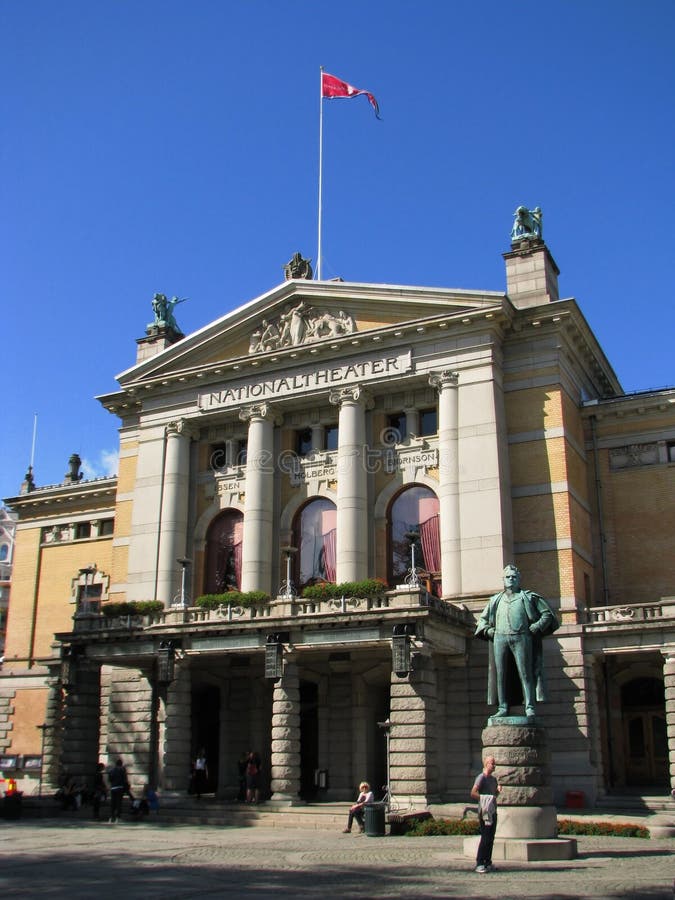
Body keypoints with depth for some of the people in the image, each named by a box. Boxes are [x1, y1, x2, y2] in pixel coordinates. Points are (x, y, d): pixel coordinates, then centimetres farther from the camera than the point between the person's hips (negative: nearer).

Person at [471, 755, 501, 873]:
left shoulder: (494, 778, 16)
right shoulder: (481, 777, -9)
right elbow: (473, 793, -19)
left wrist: (498, 790, 9)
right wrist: (485, 799, -22)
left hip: (493, 811, 8)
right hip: (484, 812, -8)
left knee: (491, 838, 10)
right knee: (485, 838, -10)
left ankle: (488, 862, 18)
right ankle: (479, 864, -7)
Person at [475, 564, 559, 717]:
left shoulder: (528, 597, 14)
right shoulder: (495, 600, 23)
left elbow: (547, 613, 11)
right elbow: (482, 620, 30)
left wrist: (535, 627, -1)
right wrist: (489, 631, 11)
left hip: (521, 638, -3)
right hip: (500, 638, 3)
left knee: (525, 673, -8)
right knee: (501, 674, -2)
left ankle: (529, 707, -8)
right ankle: (503, 707, 0)